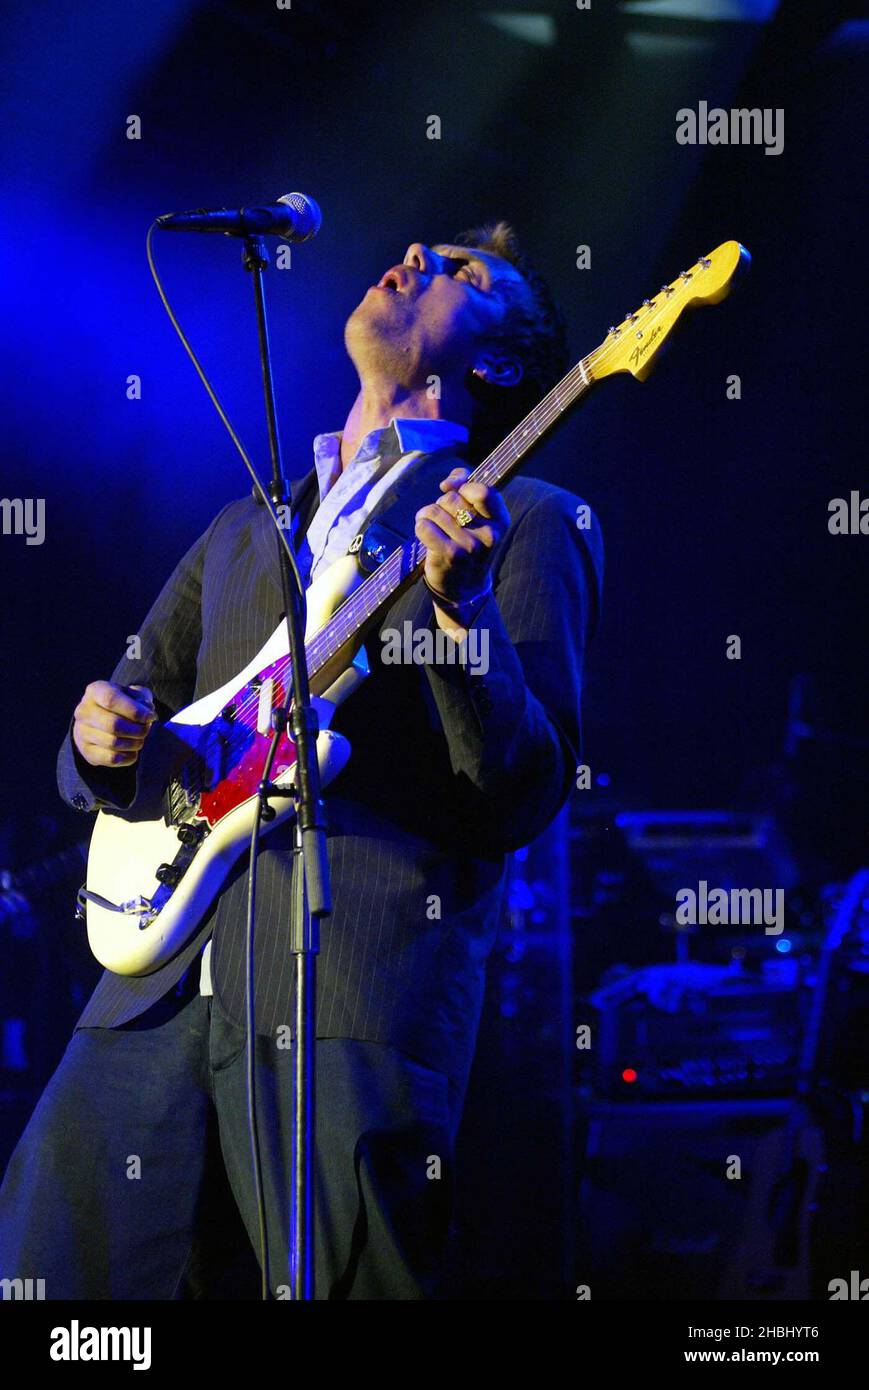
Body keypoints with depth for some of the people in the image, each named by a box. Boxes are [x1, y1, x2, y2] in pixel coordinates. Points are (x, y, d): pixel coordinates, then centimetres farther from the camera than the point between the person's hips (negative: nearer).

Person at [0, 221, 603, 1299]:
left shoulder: (527, 524, 8)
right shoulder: (243, 531, 26)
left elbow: (524, 802, -3)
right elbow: (99, 774, 27)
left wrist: (462, 612, -18)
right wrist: (101, 746, 3)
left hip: (363, 992, -5)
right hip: (166, 980, 5)